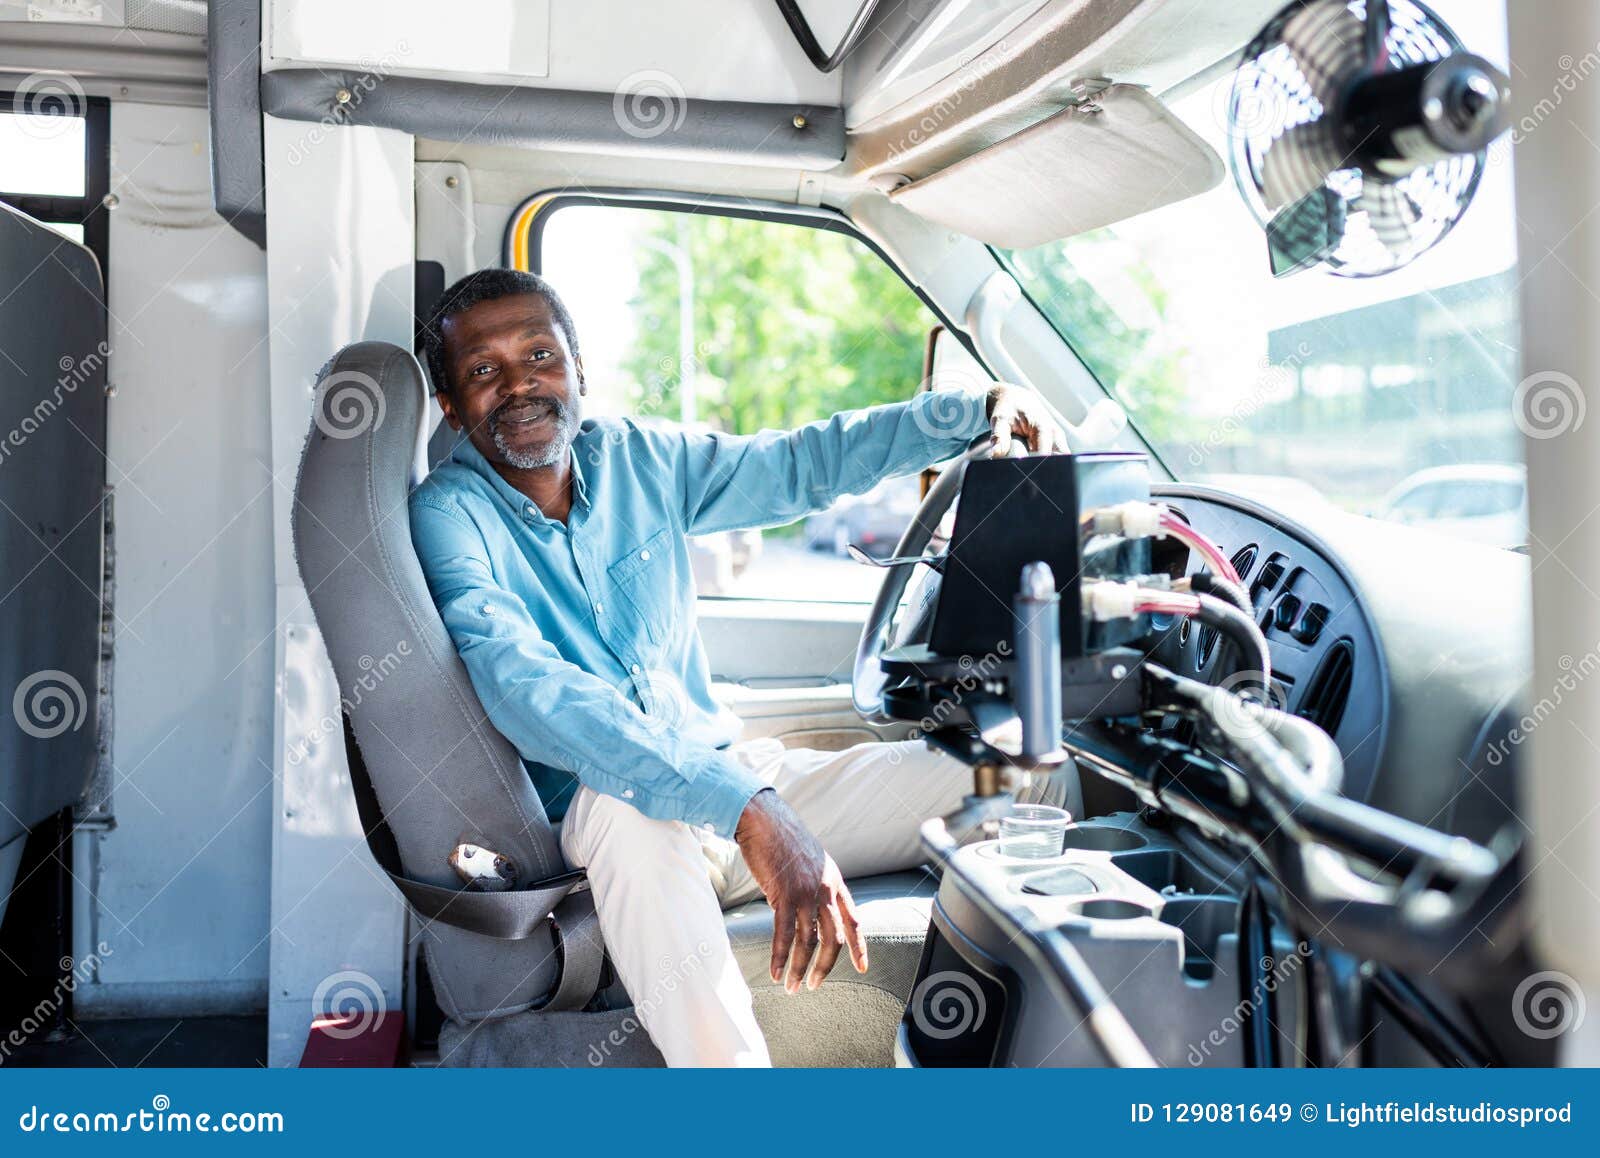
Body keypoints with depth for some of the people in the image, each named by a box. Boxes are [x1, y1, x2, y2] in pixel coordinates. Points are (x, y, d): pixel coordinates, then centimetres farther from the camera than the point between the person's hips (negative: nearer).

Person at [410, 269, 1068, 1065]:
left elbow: (804, 463, 16)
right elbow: (524, 687, -28)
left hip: (741, 781, 5)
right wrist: (742, 806, -40)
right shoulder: (448, 514, -11)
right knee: (628, 807, -42)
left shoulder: (639, 460, 6)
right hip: (594, 815, -5)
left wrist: (978, 409, 6)